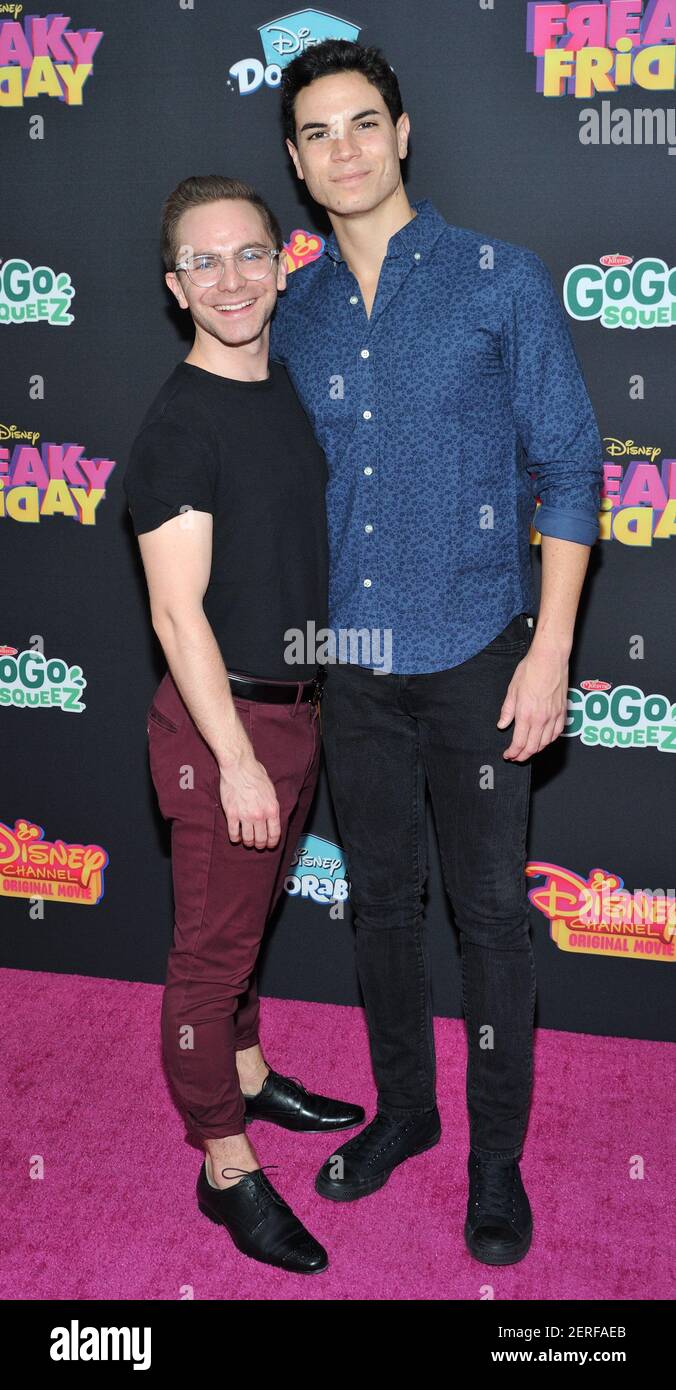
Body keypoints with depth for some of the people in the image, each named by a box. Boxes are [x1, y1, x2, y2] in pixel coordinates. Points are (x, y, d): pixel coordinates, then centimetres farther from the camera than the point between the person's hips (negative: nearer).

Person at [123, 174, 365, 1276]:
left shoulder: (290, 393, 8)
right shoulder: (179, 422, -16)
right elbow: (178, 613, -19)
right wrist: (238, 759, -20)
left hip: (296, 709, 8)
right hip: (219, 724, -7)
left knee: (250, 922, 23)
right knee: (214, 947, 6)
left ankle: (245, 1075, 44)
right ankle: (228, 1166, 21)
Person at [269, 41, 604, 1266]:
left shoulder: (500, 280, -4)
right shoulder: (295, 311, 8)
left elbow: (567, 465, -5)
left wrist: (551, 647, -12)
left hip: (475, 658, -3)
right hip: (350, 666, 4)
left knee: (491, 911, 5)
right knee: (380, 899, 15)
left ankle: (498, 1154, 25)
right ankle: (404, 1108, 36)